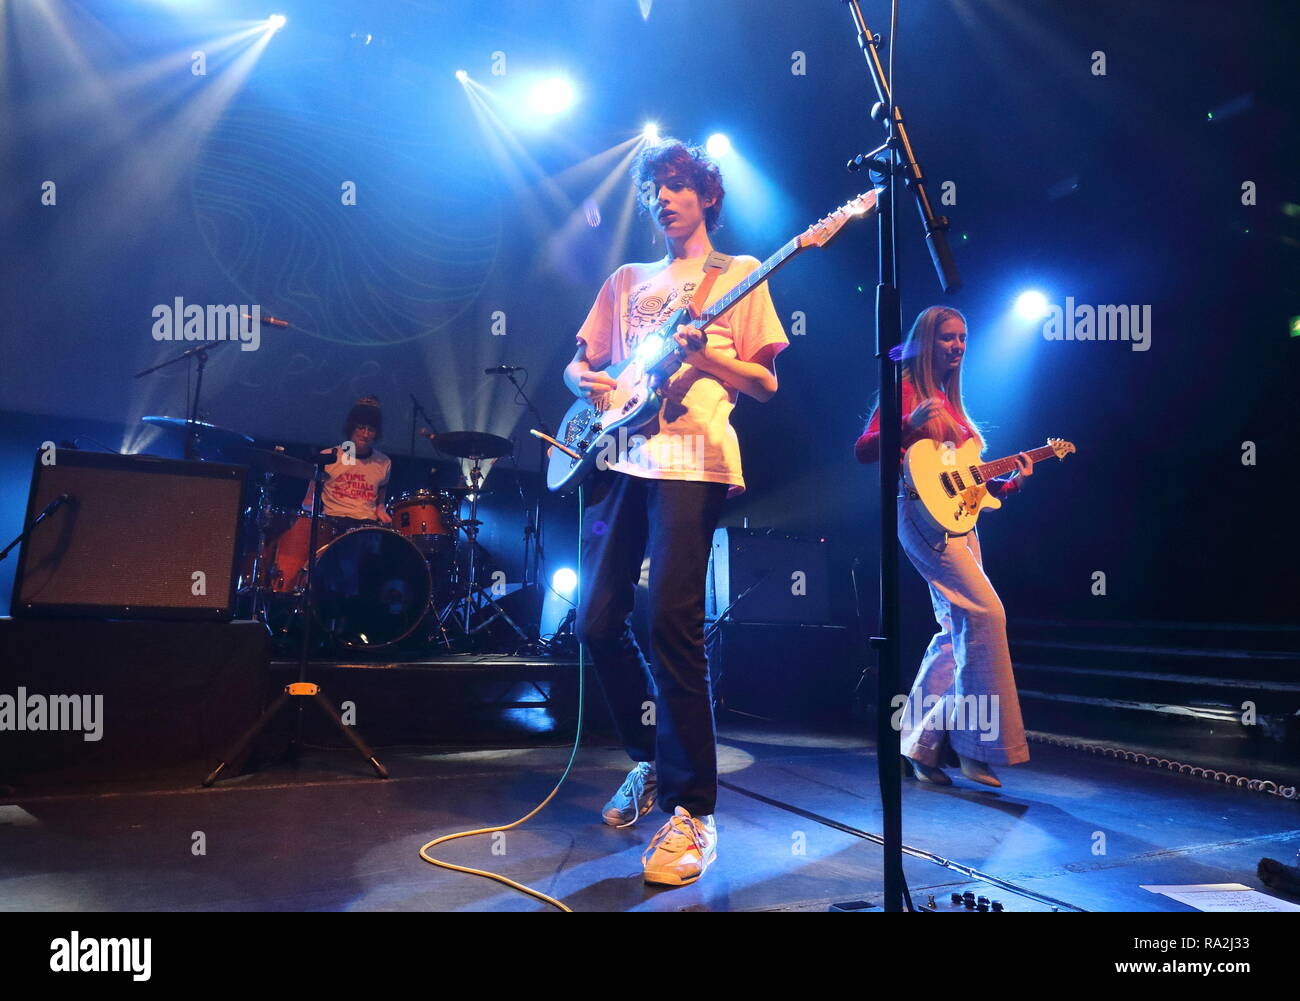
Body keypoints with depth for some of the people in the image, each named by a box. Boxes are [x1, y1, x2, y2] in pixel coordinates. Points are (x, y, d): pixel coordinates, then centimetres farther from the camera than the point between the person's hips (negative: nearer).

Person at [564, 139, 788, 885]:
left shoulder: (738, 275, 10)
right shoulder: (627, 280, 23)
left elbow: (766, 382, 2)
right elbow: (580, 362, 23)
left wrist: (706, 359, -17)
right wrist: (586, 382, -1)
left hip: (692, 463, -5)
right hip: (619, 460, 5)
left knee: (672, 623, -14)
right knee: (598, 620, 2)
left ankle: (691, 811, -5)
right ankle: (651, 758, 24)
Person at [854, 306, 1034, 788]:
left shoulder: (951, 400, 22)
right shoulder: (906, 388, -2)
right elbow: (863, 450, -14)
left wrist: (1011, 483, 5)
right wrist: (909, 424, -28)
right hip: (922, 512, -9)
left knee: (956, 631, 5)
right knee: (986, 612, -19)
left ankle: (922, 744, 12)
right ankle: (976, 742, -12)